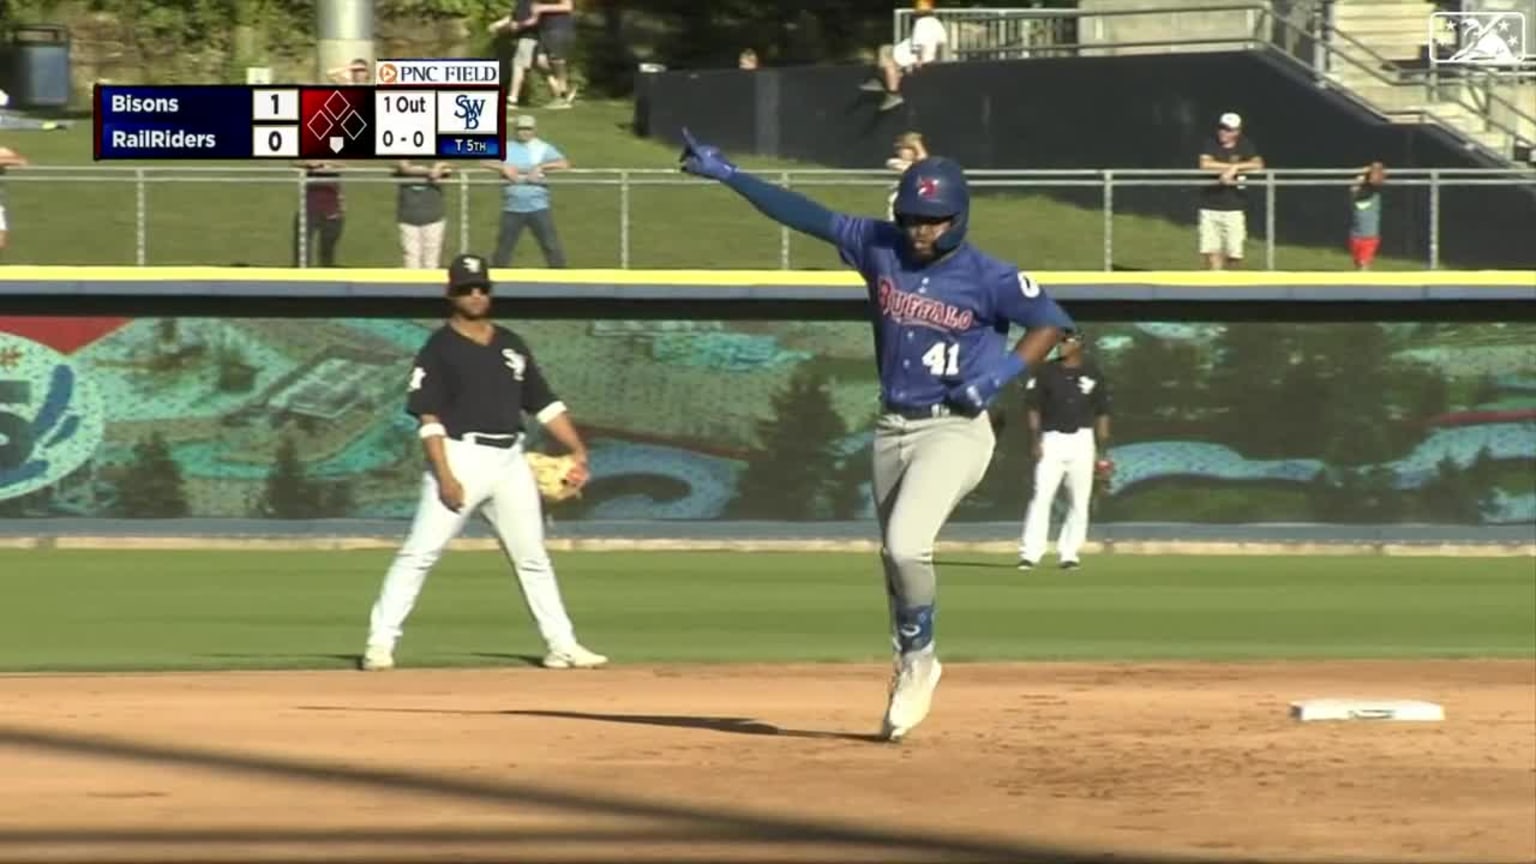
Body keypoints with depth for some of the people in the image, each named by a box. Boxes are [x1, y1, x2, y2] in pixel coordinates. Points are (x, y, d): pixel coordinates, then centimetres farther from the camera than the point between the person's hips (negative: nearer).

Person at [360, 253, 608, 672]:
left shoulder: (512, 346, 14)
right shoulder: (439, 350, -2)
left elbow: (543, 403, 16)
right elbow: (429, 418, -9)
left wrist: (578, 449, 5)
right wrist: (444, 477, -18)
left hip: (510, 462, 6)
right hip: (461, 456, -6)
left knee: (532, 557, 11)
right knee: (420, 553, -11)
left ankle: (562, 645, 17)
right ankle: (380, 643, -10)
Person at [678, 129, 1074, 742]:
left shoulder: (987, 277, -11)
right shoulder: (879, 248, 1)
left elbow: (1051, 323, -6)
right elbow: (805, 214, 2)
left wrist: (1001, 374, -19)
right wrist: (726, 174, 0)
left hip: (954, 429, -6)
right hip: (892, 428, 6)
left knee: (906, 545, -20)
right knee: (895, 555, 10)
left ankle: (919, 657, 1)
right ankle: (909, 669, 24)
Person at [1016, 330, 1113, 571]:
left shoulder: (1093, 374, 5)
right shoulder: (1046, 372, 3)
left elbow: (1102, 414, 8)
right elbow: (1034, 409, 3)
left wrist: (1103, 453, 5)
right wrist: (1036, 441, -10)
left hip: (1081, 441, 1)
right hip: (1052, 440, -1)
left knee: (1079, 501, 2)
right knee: (1041, 497, -11)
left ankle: (1069, 553, 11)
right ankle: (1030, 553, -14)